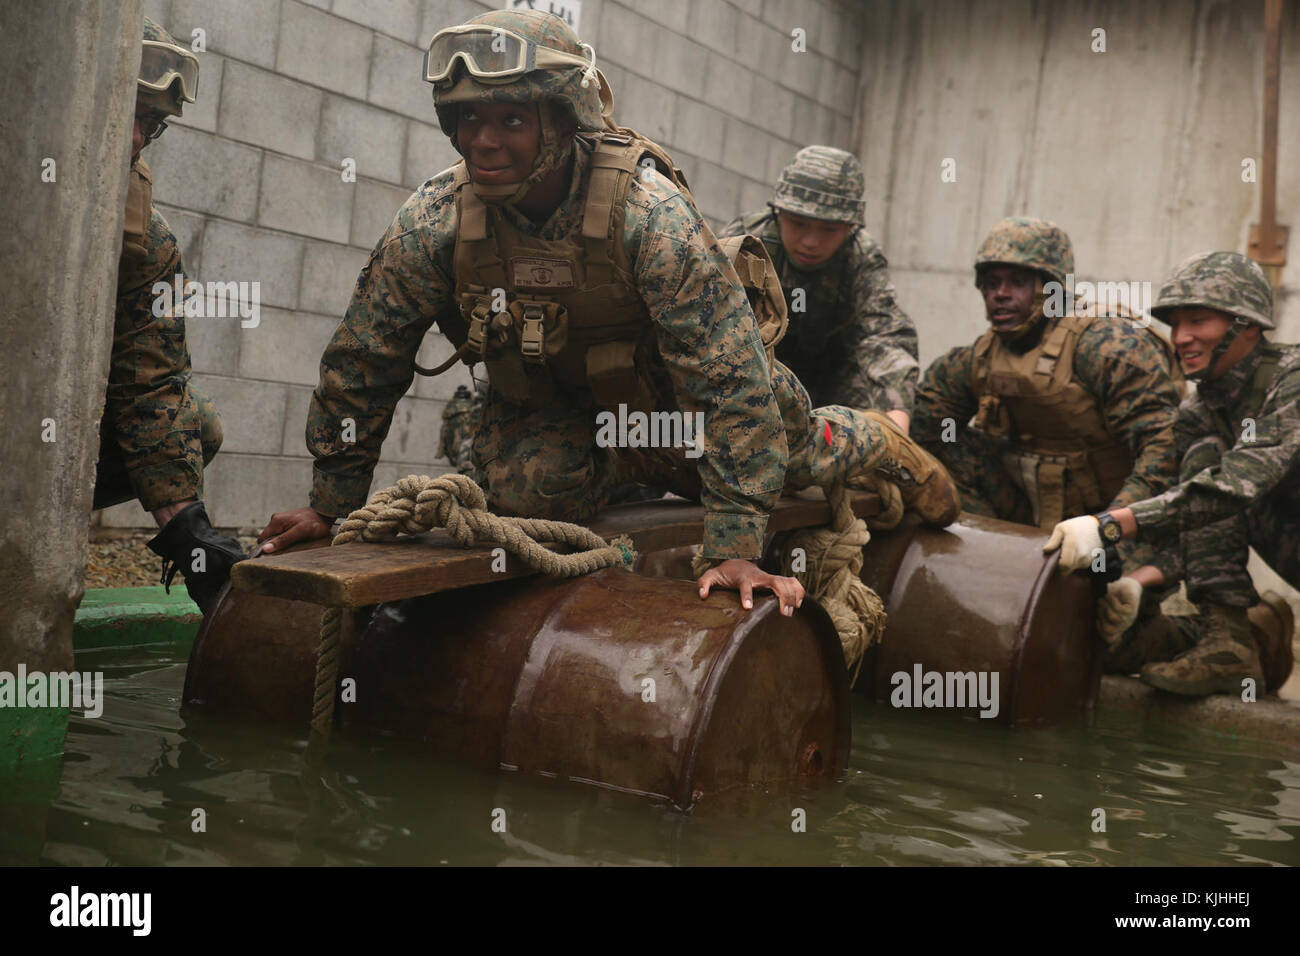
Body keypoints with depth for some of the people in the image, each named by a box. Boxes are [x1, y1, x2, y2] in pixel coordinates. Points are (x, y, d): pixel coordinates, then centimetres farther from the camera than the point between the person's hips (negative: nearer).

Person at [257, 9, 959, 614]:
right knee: (524, 486, -28)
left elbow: (726, 375, -35)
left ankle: (876, 440, 41)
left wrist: (735, 548, -38)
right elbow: (361, 362, -11)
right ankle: (629, 465, 5)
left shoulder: (647, 211, -35)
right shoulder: (433, 224, -24)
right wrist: (332, 504, -5)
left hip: (671, 384, -1)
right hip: (550, 403, 1)